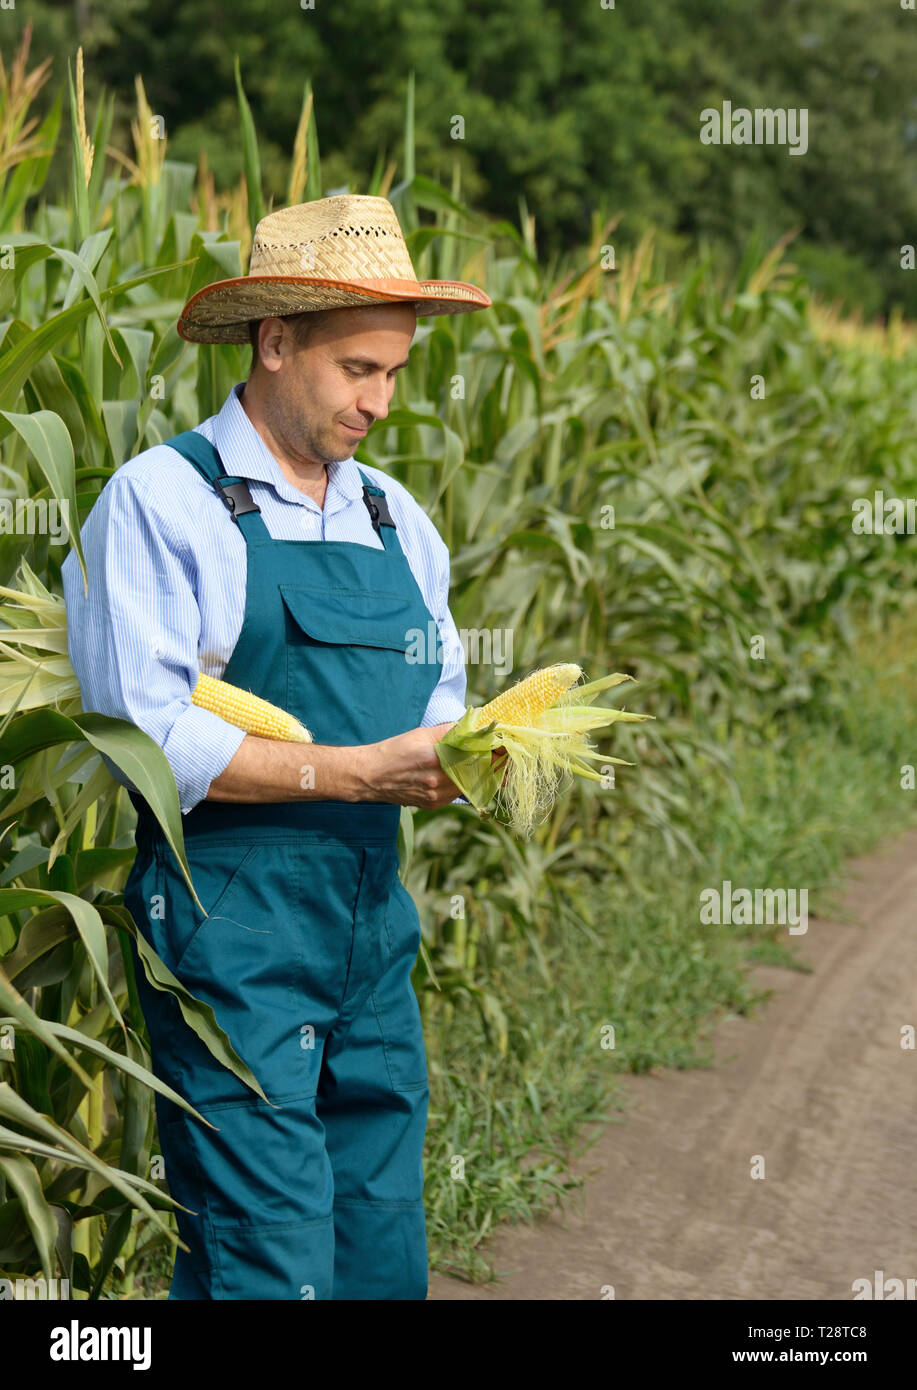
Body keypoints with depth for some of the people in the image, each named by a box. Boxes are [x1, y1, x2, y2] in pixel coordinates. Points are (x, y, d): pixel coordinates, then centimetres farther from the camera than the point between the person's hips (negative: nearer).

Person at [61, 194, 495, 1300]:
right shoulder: (161, 500, -5)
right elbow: (143, 734, -14)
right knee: (267, 1262, -8)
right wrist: (356, 771, -16)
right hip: (229, 929, -7)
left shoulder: (397, 522, 16)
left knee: (385, 1257, 10)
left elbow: (437, 705, 21)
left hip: (375, 920, 7)